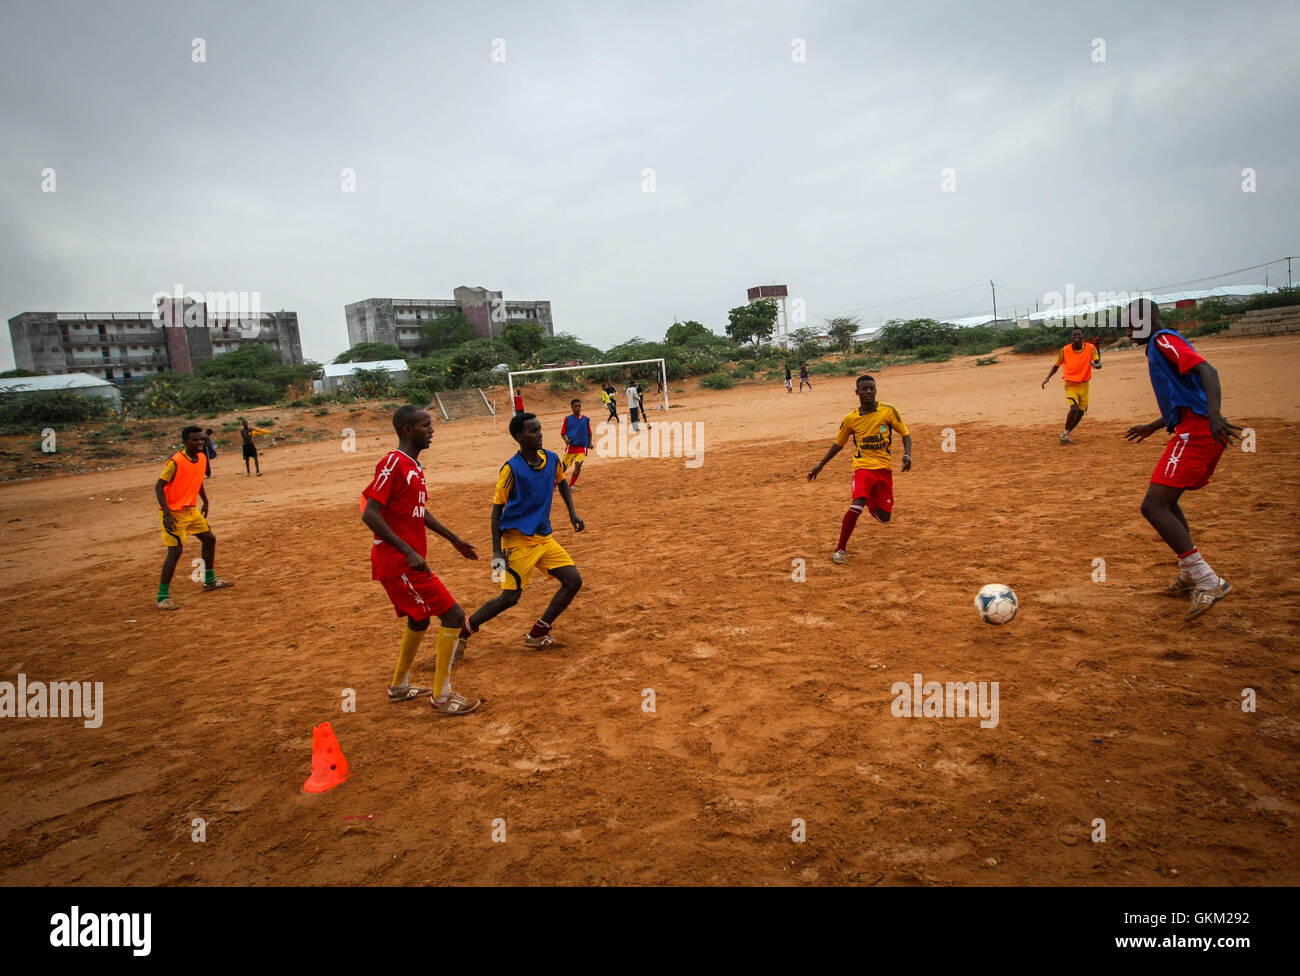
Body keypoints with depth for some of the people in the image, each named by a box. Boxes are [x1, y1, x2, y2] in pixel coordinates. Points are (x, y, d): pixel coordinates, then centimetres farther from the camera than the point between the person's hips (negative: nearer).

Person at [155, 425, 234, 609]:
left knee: (209, 539, 16)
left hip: (191, 510, 8)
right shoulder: (175, 462, -22)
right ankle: (162, 597, -4)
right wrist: (167, 514, -28)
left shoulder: (202, 458, 1)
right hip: (173, 513, -8)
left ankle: (209, 581, 35)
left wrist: (205, 501, 23)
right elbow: (158, 486, -21)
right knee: (175, 551, -12)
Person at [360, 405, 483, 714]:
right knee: (453, 615, -8)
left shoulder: (414, 465, 12)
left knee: (419, 618, 25)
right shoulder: (393, 463, -18)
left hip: (409, 560, 10)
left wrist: (454, 539, 28)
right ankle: (442, 697, 2)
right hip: (397, 562, -10)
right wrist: (409, 552, -29)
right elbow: (370, 514, -25)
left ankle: (399, 687, 43)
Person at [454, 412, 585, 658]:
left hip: (544, 537, 7)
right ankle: (463, 631, 13)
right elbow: (497, 510, -12)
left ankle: (537, 634, 12)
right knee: (510, 596, -9)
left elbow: (561, 482, 24)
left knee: (574, 580, -1)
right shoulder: (511, 468, -16)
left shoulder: (552, 459, 1)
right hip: (518, 539, -7)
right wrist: (497, 552, -16)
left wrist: (572, 512, 12)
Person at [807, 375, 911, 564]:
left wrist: (907, 454, -15)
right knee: (856, 506, -25)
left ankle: (870, 502, 43)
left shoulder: (888, 411, -3)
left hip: (885, 468, 2)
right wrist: (820, 465, 10)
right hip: (863, 466, -1)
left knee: (884, 517, 5)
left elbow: (905, 434, 3)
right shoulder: (851, 418, -1)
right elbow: (838, 444, 12)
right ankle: (840, 549, -11)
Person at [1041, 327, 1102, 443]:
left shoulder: (1090, 348, -6)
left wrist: (1096, 365, -33)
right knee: (1074, 408, -21)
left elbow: (1099, 363, -8)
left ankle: (1066, 434, 24)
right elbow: (1056, 365, 5)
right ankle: (1065, 432, -1)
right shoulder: (1065, 351, -7)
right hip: (1070, 385, -3)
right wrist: (1047, 378, -7)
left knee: (1081, 412, 5)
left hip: (1084, 385, 3)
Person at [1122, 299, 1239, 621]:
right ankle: (1191, 575, 31)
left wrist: (1214, 415, -35)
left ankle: (1209, 582, -18)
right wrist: (1152, 427, 39)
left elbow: (1206, 370, -20)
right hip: (1200, 434, 11)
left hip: (1195, 432, -11)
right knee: (1165, 501, 24)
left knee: (1153, 507, -15)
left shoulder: (1164, 341, -4)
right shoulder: (1158, 348, 24)